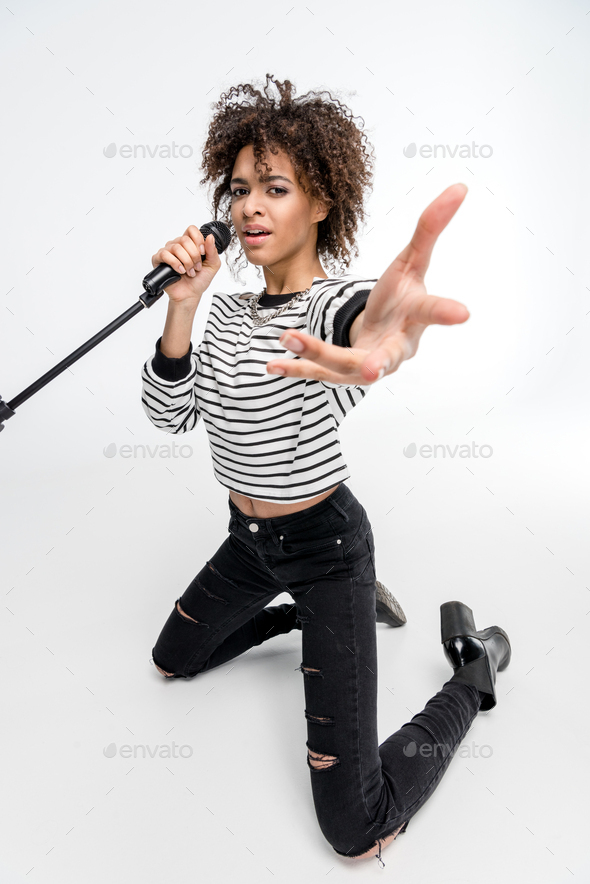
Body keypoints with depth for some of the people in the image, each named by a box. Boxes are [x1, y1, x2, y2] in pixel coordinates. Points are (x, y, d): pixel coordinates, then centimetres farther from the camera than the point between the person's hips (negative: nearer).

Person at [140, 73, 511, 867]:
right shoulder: (231, 305, 1)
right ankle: (296, 616, 43)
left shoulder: (338, 296, -21)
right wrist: (183, 303, -21)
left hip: (325, 546, -6)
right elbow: (169, 413, -6)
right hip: (249, 540, 7)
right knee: (173, 660, 28)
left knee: (357, 829, -5)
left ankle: (474, 666, 19)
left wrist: (382, 341, -73)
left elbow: (354, 310, -47)